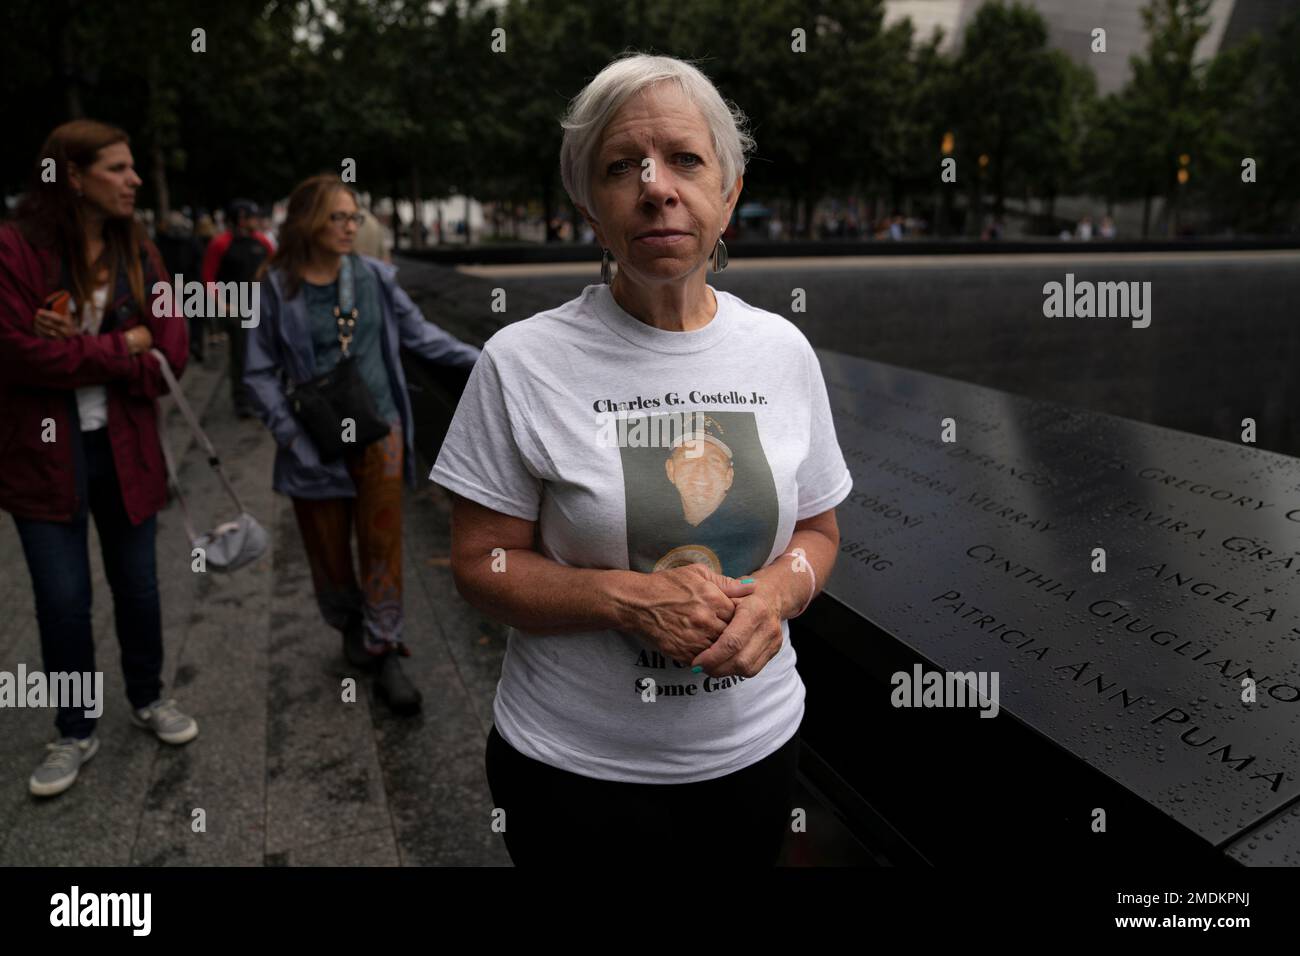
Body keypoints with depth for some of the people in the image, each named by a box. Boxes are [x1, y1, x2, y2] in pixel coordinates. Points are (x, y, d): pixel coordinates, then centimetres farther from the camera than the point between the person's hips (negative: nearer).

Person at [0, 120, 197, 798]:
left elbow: (171, 354, -5)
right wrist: (121, 347, -15)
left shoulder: (138, 252, 1)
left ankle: (148, 699, 37)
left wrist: (77, 351, -17)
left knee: (138, 586, 14)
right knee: (62, 599, 4)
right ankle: (75, 733, 24)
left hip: (125, 449, 3)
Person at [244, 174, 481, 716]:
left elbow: (418, 333, 10)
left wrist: (475, 359, 4)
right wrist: (290, 433, -11)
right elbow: (260, 372, 0)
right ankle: (350, 626, 37)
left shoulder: (374, 277, -1)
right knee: (329, 550, 10)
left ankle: (384, 653, 9)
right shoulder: (277, 288, -5)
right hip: (318, 443, -1)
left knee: (382, 543, 0)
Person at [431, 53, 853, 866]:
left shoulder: (783, 350, -2)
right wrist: (628, 597, -25)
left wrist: (780, 591, -16)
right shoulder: (524, 363, -13)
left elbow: (817, 528, 6)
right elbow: (481, 564, -10)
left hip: (757, 740, 4)